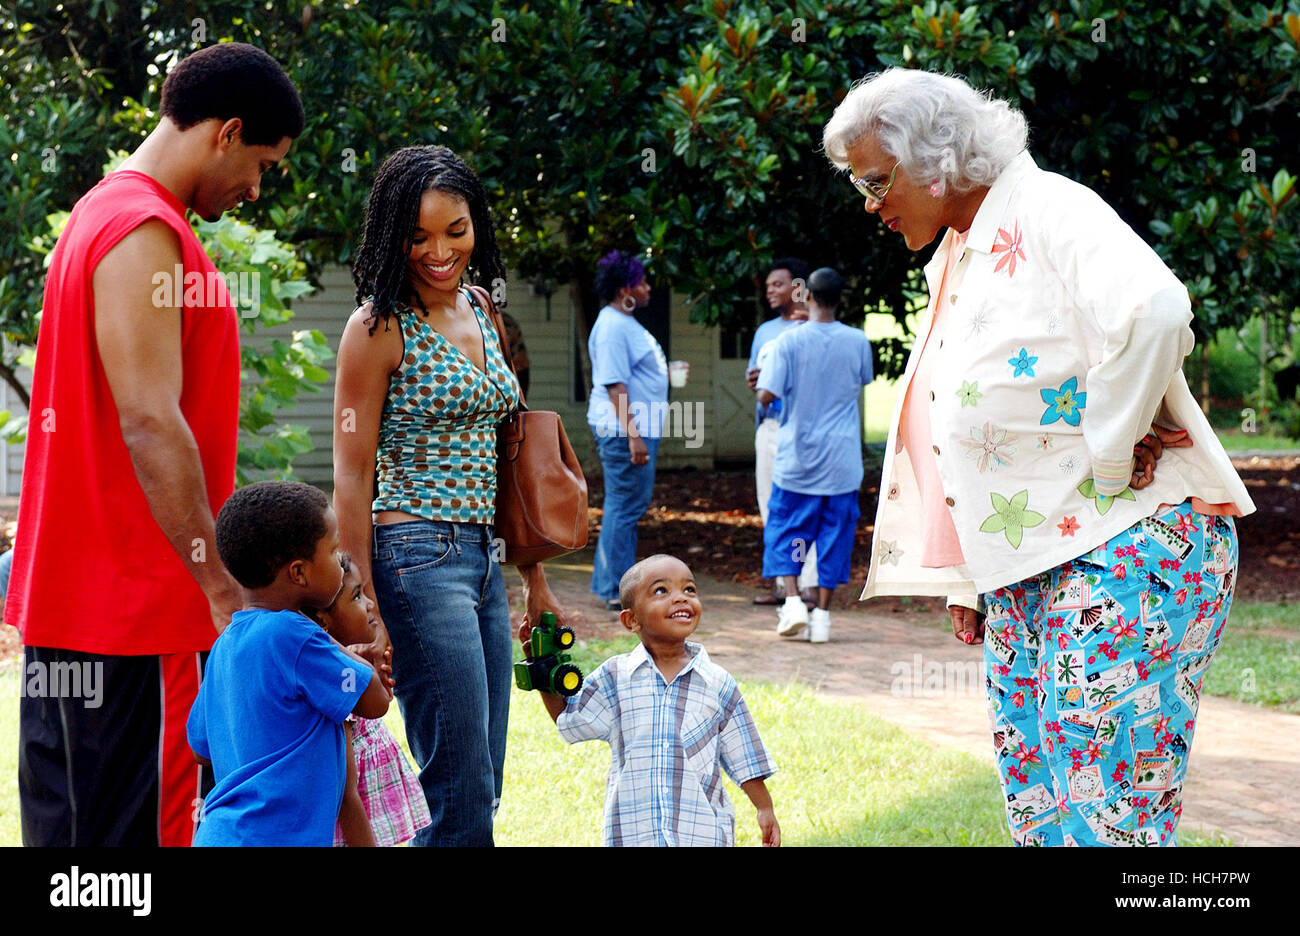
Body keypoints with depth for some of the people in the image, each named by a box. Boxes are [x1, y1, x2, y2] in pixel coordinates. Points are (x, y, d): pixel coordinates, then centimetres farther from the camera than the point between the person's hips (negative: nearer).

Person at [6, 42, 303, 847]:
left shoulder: (107, 215, 18)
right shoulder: (142, 231, -15)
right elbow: (151, 426, -21)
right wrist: (226, 589, -19)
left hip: (78, 596, 10)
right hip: (131, 604, -10)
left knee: (69, 820, 12)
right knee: (126, 826, -7)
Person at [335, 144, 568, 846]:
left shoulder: (481, 313, 13)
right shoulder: (379, 327, -9)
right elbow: (352, 475, -11)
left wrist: (534, 575, 19)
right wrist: (363, 607, -16)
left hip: (482, 558, 8)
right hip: (419, 557, -8)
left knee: (483, 787, 11)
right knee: (461, 795, -9)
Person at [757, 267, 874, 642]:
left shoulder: (789, 342, -10)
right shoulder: (857, 341, -3)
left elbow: (766, 396, -13)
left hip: (797, 458, -1)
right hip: (842, 460, 1)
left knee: (785, 528, 11)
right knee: (835, 534, 8)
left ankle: (793, 600, -5)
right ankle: (822, 614, 7)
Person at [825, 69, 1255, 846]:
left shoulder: (1047, 209, -10)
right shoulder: (953, 261, 18)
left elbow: (1155, 308, -30)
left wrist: (1109, 457, -22)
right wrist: (968, 580, 21)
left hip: (1124, 551, -9)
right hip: (1023, 575, 9)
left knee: (1105, 818, -12)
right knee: (1034, 809, 9)